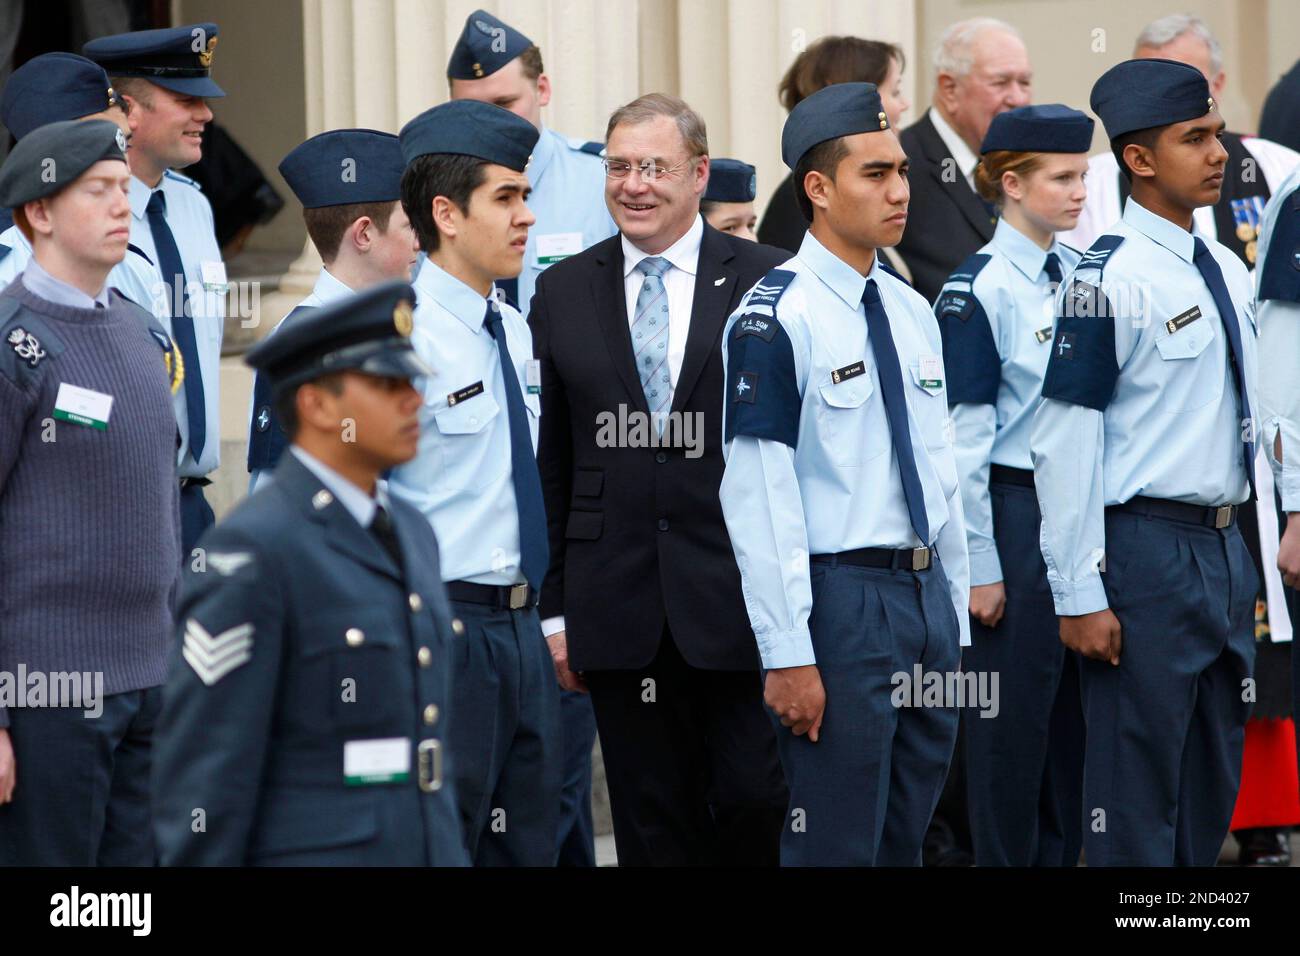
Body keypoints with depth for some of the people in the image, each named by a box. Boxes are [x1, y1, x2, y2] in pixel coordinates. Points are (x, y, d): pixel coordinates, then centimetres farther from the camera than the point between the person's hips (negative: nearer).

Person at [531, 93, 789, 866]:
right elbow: (547, 464, 9)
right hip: (620, 613, 2)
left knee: (755, 802, -4)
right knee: (654, 827, 6)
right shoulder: (563, 293, 8)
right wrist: (555, 609, 5)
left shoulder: (766, 281, 1)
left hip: (740, 598, -2)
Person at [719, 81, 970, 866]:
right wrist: (788, 655, -18)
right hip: (842, 601, -7)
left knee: (907, 839, 12)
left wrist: (956, 622, 16)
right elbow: (760, 499, -15)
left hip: (927, 593, 7)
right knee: (838, 845, -4)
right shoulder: (775, 322, -12)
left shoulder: (913, 314, 12)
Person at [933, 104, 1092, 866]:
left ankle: (1062, 852, 19)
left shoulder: (1084, 276, 8)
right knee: (1015, 714, 1)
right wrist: (981, 567, -12)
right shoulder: (980, 291, -11)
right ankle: (1009, 858, 10)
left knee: (1074, 709, 10)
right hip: (1016, 512, -6)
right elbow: (965, 441, -11)